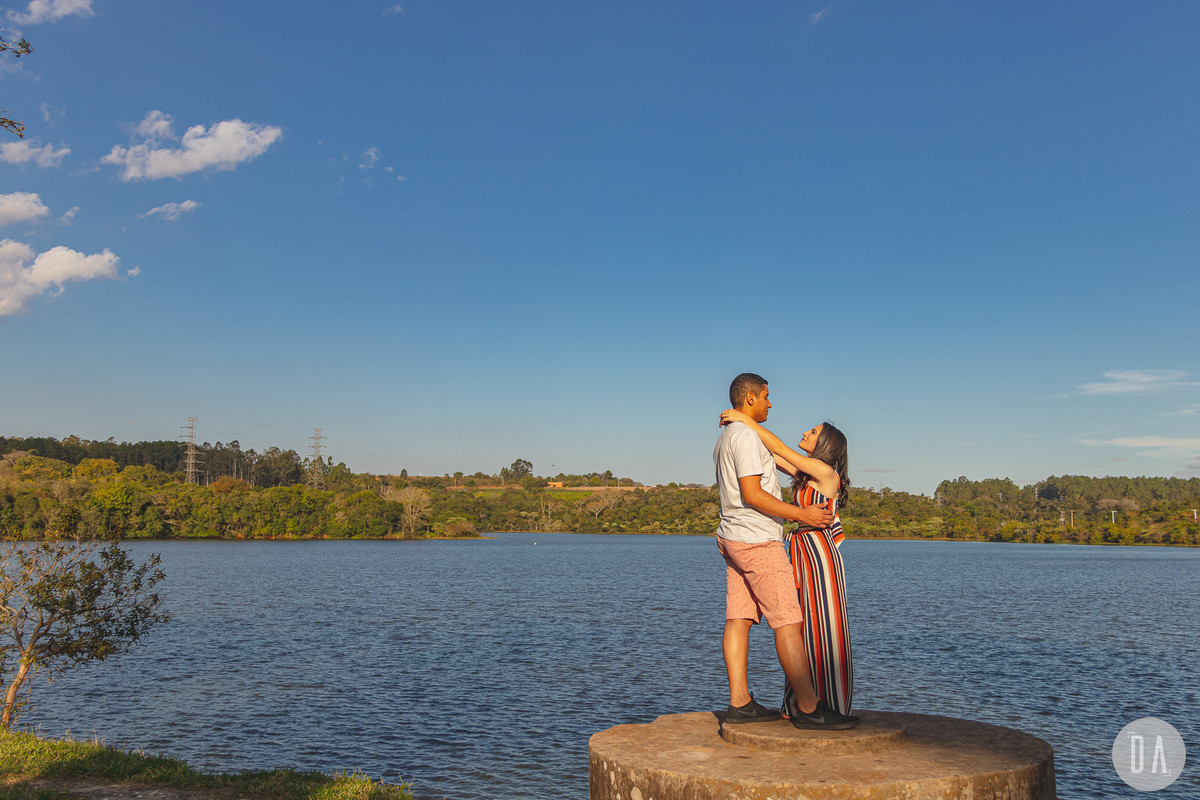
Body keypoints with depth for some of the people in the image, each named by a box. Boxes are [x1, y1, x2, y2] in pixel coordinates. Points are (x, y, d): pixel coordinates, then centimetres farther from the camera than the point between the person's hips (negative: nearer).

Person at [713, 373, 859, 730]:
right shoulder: (746, 436, -14)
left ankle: (740, 703, 8)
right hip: (758, 540, -10)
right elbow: (752, 495, -20)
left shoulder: (724, 439, 18)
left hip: (732, 537, 10)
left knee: (738, 619, 6)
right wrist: (802, 514, -16)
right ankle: (809, 708, -5)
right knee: (789, 621, -8)